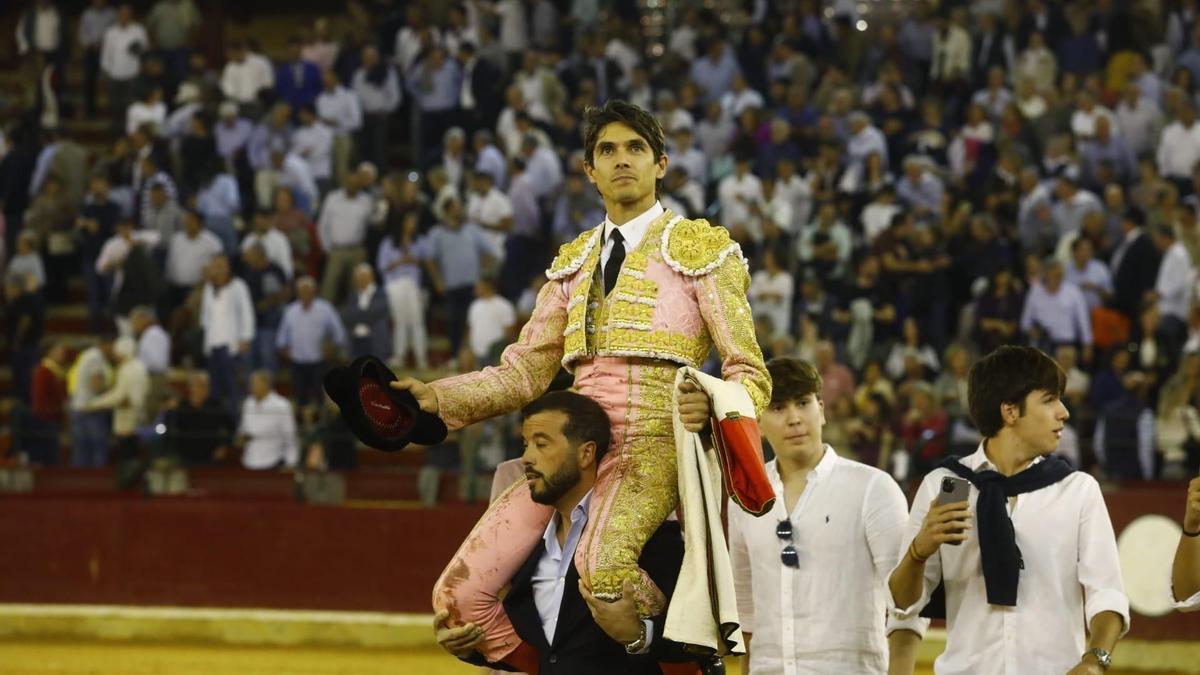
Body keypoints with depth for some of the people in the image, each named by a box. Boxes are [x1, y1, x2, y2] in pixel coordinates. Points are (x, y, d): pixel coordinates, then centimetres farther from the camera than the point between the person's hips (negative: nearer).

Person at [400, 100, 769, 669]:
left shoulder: (699, 248, 6)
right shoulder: (573, 262, 21)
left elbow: (748, 372, 1)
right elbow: (525, 370, 18)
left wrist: (716, 406, -22)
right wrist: (436, 397, 3)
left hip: (651, 447, -6)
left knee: (603, 567, -37)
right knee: (460, 595, -10)